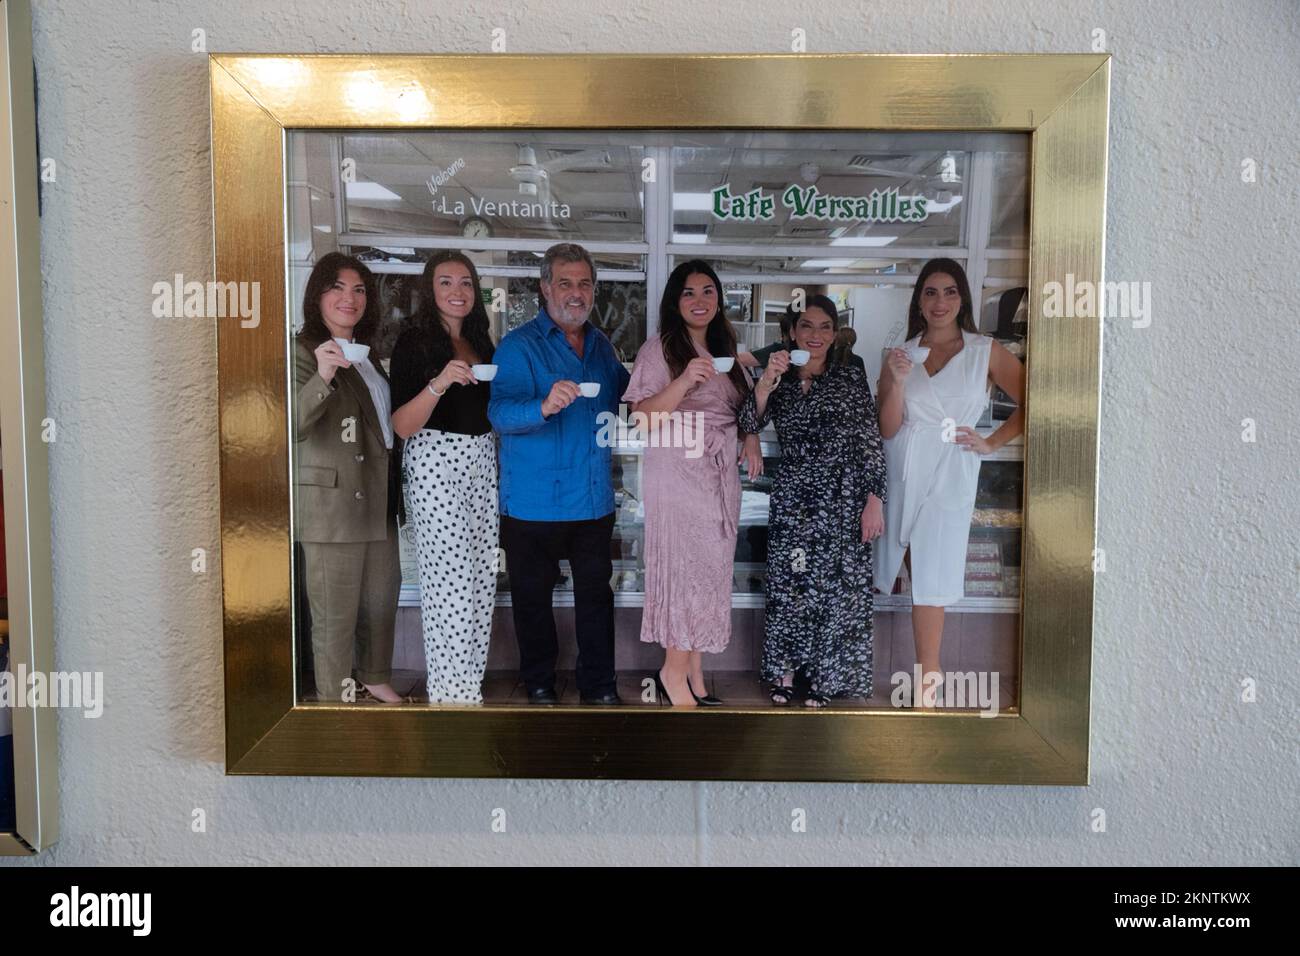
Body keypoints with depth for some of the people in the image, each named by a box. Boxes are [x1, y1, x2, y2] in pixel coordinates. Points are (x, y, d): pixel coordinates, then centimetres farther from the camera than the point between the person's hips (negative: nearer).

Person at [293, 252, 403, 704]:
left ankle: (376, 677, 38)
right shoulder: (304, 353, -11)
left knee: (382, 597, 19)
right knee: (336, 613, 1)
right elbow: (293, 426, -27)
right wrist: (322, 378, -43)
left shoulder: (364, 355, 15)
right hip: (332, 502, -8)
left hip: (378, 498, 8)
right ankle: (334, 699, 16)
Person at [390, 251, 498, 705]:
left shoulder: (480, 341, 16)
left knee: (483, 573, 6)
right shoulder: (414, 342, -4)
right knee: (449, 577, -8)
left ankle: (469, 682, 18)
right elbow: (402, 425, -13)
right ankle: (451, 691, 3)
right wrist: (439, 383, -25)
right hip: (436, 461, -6)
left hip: (483, 461, 7)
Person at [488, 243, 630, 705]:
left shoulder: (601, 345, 10)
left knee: (596, 595, 12)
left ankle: (599, 688, 25)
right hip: (534, 504, -5)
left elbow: (624, 395, 27)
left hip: (594, 501, 5)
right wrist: (545, 406, -42)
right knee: (533, 598, 10)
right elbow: (501, 412, -23)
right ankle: (539, 686, 28)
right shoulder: (519, 346, -9)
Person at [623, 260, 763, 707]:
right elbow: (642, 416, -12)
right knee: (684, 568, -5)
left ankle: (694, 676, 18)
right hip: (678, 473, -6)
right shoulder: (659, 348, -5)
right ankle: (675, 673, 10)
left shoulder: (726, 348, 14)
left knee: (711, 570, 8)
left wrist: (751, 438, 4)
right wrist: (684, 381, -26)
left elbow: (744, 404, 24)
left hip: (721, 473, 6)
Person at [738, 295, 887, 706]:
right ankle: (787, 671, 20)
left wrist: (874, 499, -7)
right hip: (792, 498, 2)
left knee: (836, 585, 3)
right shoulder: (779, 383, 8)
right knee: (789, 583, 4)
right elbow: (749, 425, -9)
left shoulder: (851, 378, 2)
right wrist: (766, 380, -24)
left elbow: (871, 442, 0)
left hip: (844, 498, -1)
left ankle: (822, 677, 19)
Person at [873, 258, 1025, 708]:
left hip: (949, 475, -3)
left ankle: (927, 682, 10)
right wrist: (898, 381, -14)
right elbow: (887, 429, -1)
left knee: (930, 578, -1)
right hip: (899, 472, 3)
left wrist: (991, 442, -3)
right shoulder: (900, 355, 6)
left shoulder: (986, 351, 1)